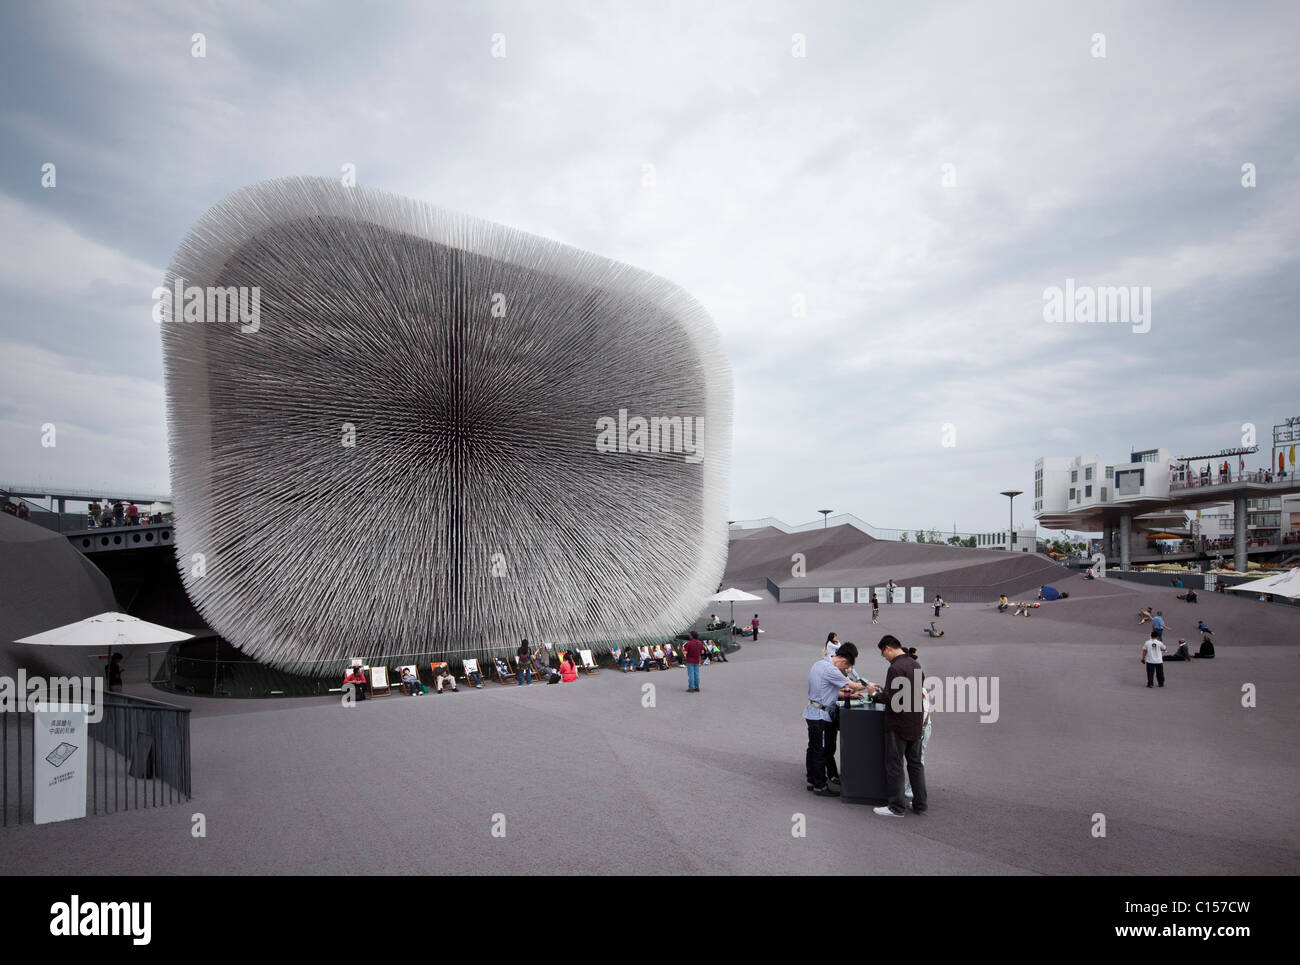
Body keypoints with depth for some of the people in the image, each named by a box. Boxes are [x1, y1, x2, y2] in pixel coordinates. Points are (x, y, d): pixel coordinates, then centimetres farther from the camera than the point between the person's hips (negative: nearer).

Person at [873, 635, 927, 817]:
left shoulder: (895, 668, -20)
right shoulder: (915, 664, 8)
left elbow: (893, 699, -23)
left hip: (898, 724, -8)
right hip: (916, 723, 8)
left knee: (895, 765, 2)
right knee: (915, 763, 17)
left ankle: (897, 807, 8)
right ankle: (920, 804, 23)